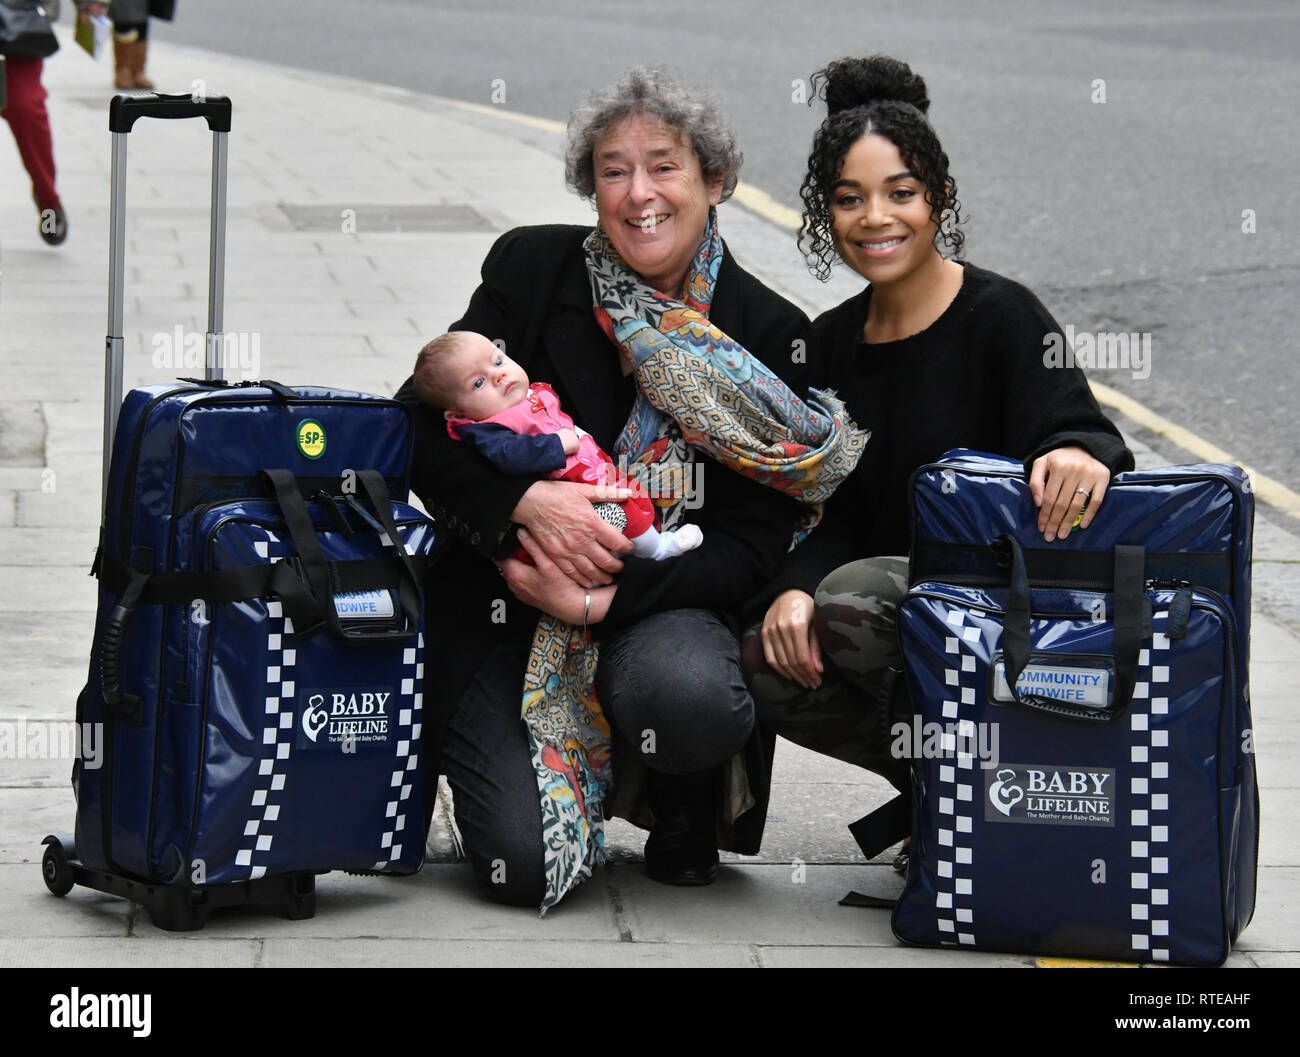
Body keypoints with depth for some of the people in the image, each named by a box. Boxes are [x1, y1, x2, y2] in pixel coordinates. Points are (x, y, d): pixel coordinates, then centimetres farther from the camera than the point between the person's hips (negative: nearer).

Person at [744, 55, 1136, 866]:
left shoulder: (1002, 316, -8)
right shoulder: (833, 343, 10)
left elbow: (1072, 427, -21)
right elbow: (834, 510, 8)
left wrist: (1081, 454, -46)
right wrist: (795, 588, -13)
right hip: (884, 581, 6)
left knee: (852, 601, -31)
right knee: (766, 666, -21)